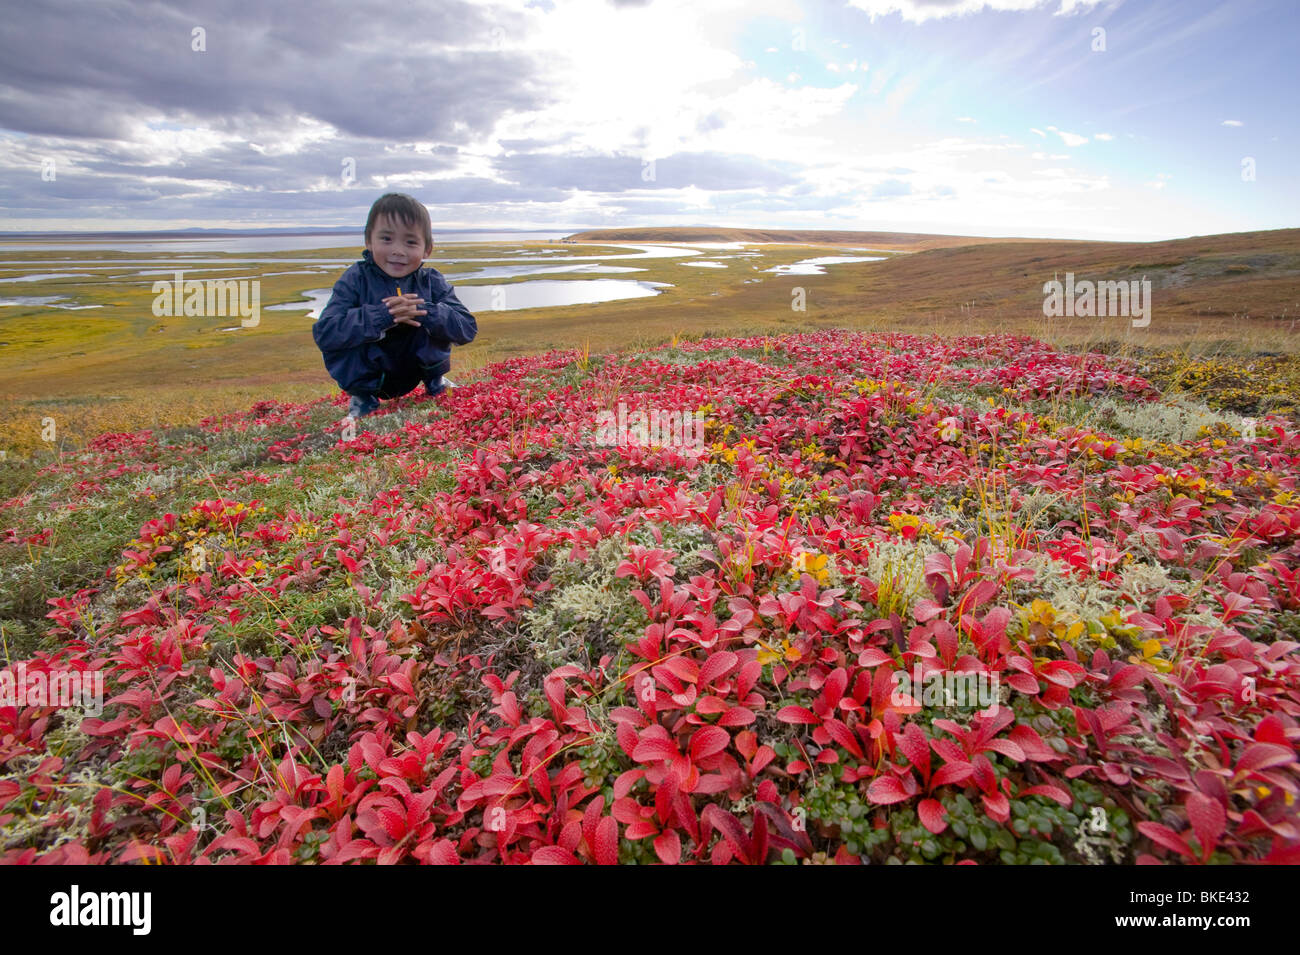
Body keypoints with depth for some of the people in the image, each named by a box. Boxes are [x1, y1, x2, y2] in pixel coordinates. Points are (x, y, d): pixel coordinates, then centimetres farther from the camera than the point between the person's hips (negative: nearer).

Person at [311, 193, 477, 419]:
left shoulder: (432, 282, -11)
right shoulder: (356, 279, -17)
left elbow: (468, 328, -22)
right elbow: (323, 333, -29)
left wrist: (422, 311, -38)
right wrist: (383, 315, -40)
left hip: (411, 374, 1)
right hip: (365, 373, -1)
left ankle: (435, 381, 4)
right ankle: (361, 397, -3)